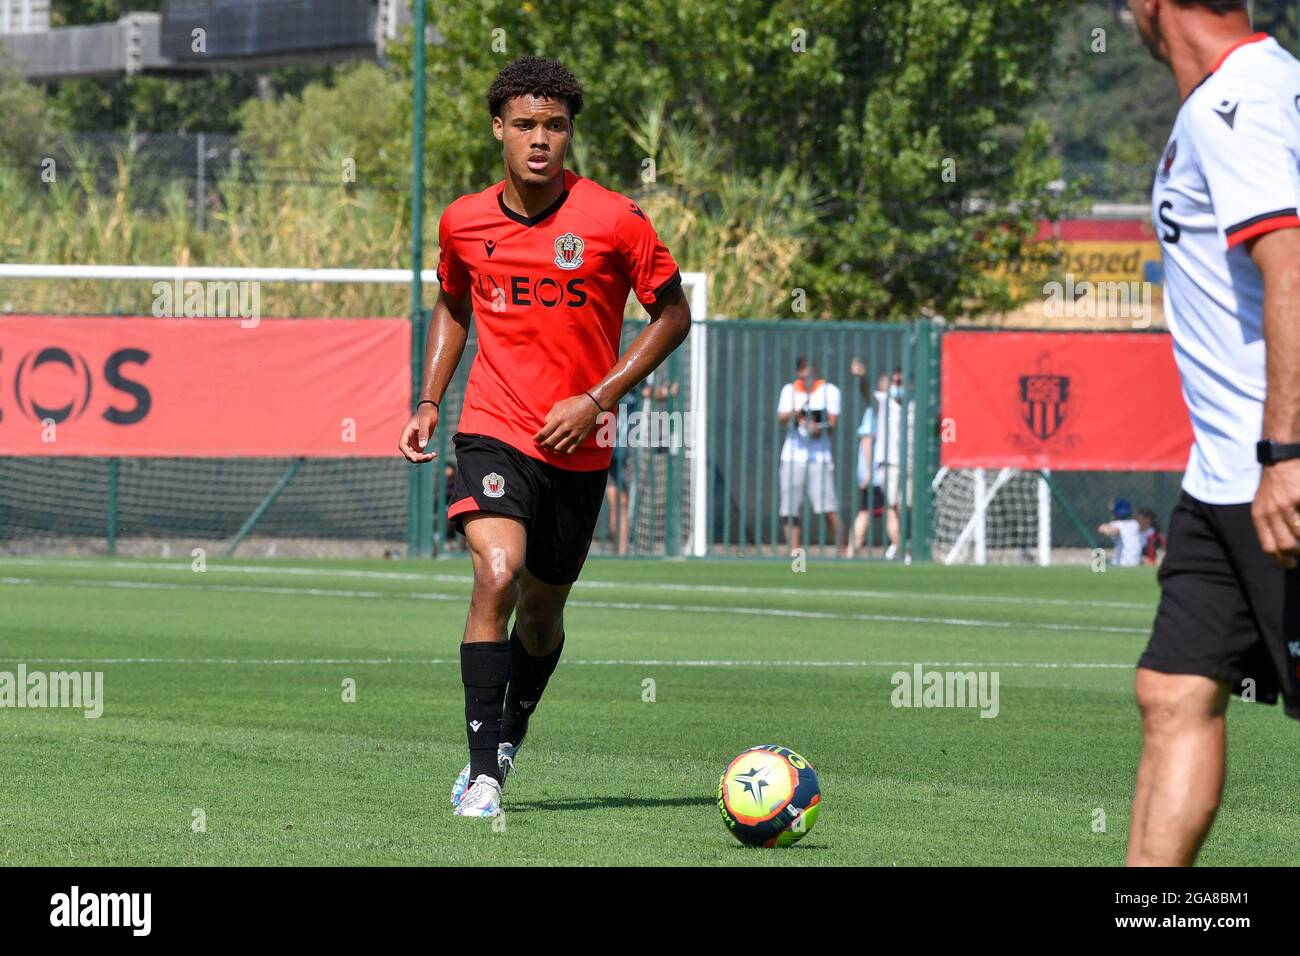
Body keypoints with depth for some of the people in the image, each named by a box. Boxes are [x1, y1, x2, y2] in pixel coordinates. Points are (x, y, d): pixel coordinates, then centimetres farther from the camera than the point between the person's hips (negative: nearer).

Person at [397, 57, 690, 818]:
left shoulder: (613, 220, -8)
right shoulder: (463, 223, 1)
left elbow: (673, 313, 0)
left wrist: (597, 400, -9)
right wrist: (429, 402, 9)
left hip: (578, 450, 0)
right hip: (494, 433, 0)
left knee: (542, 609, 13)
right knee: (497, 575, -23)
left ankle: (509, 736, 42)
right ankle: (483, 772, -20)